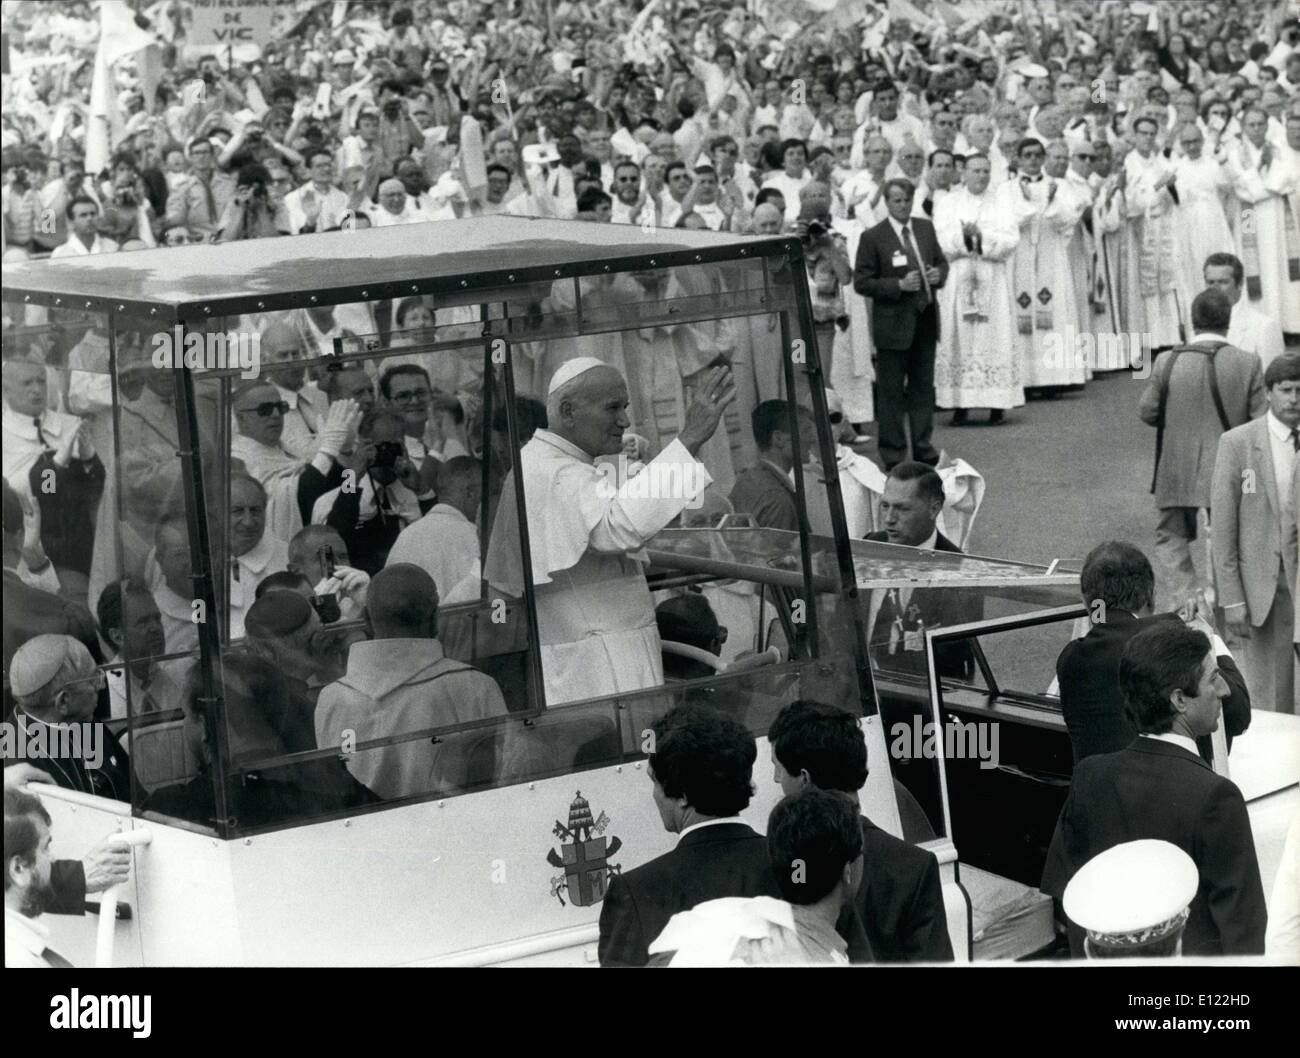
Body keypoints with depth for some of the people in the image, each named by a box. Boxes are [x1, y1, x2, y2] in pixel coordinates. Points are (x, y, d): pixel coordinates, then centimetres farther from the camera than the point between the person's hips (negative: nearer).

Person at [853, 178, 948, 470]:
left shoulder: (926, 228, 7)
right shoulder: (872, 237, -9)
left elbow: (941, 261, 19)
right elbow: (861, 282, -10)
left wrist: (938, 274, -5)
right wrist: (899, 285, -20)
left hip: (925, 320, 5)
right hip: (893, 322, -5)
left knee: (923, 386, 11)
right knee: (891, 390, 2)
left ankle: (923, 447, 19)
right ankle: (893, 454, 9)